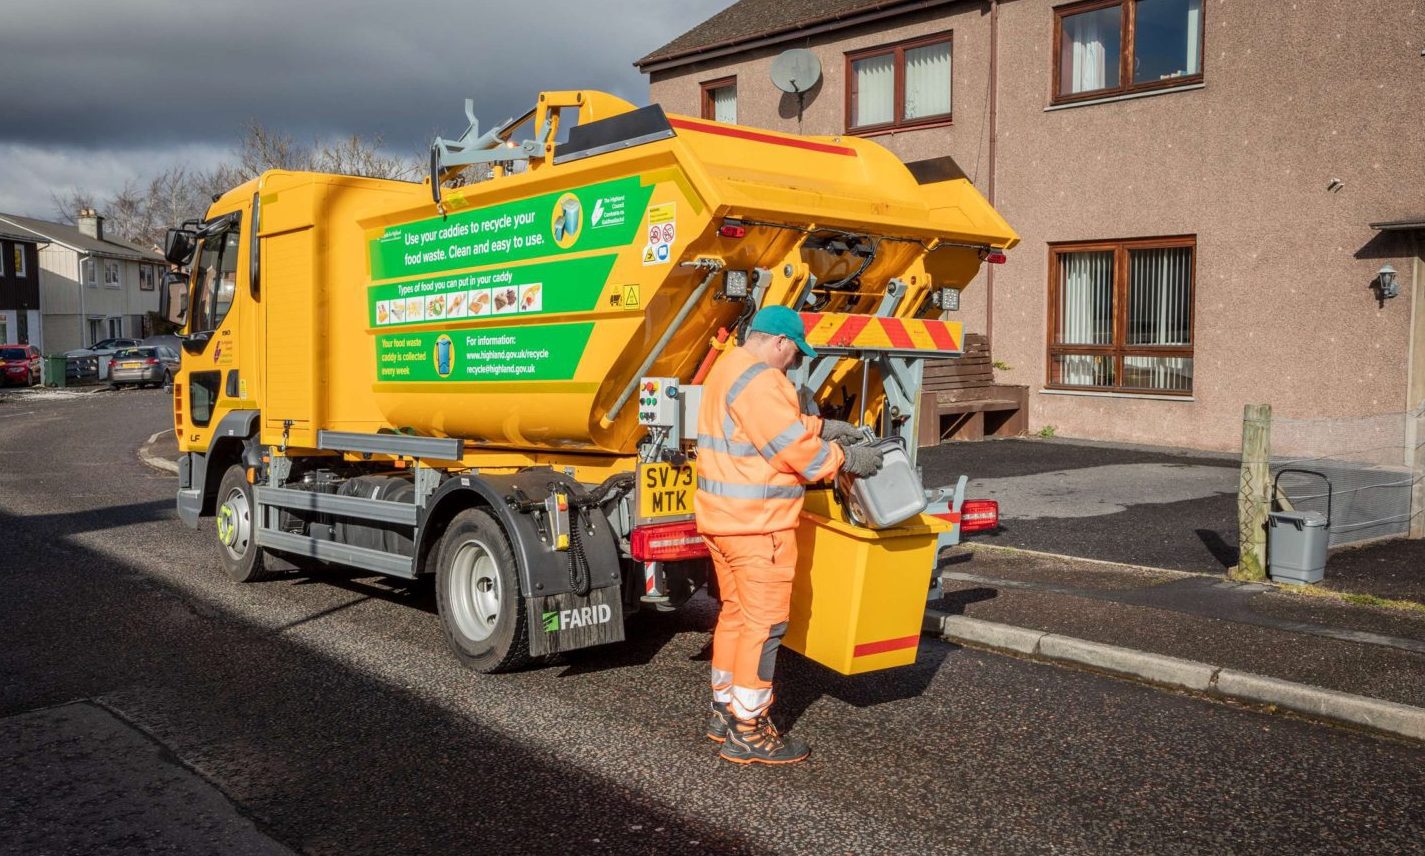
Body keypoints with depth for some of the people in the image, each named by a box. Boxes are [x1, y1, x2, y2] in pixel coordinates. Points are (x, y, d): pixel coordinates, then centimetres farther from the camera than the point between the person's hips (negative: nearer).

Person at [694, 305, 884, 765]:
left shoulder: (729, 369, 15)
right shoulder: (760, 381, -18)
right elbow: (792, 446, -19)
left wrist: (821, 426, 15)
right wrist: (847, 458, -8)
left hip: (722, 518, 11)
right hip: (756, 524, -11)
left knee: (735, 613, 19)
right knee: (764, 622, -3)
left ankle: (725, 710, 30)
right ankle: (748, 732, 4)